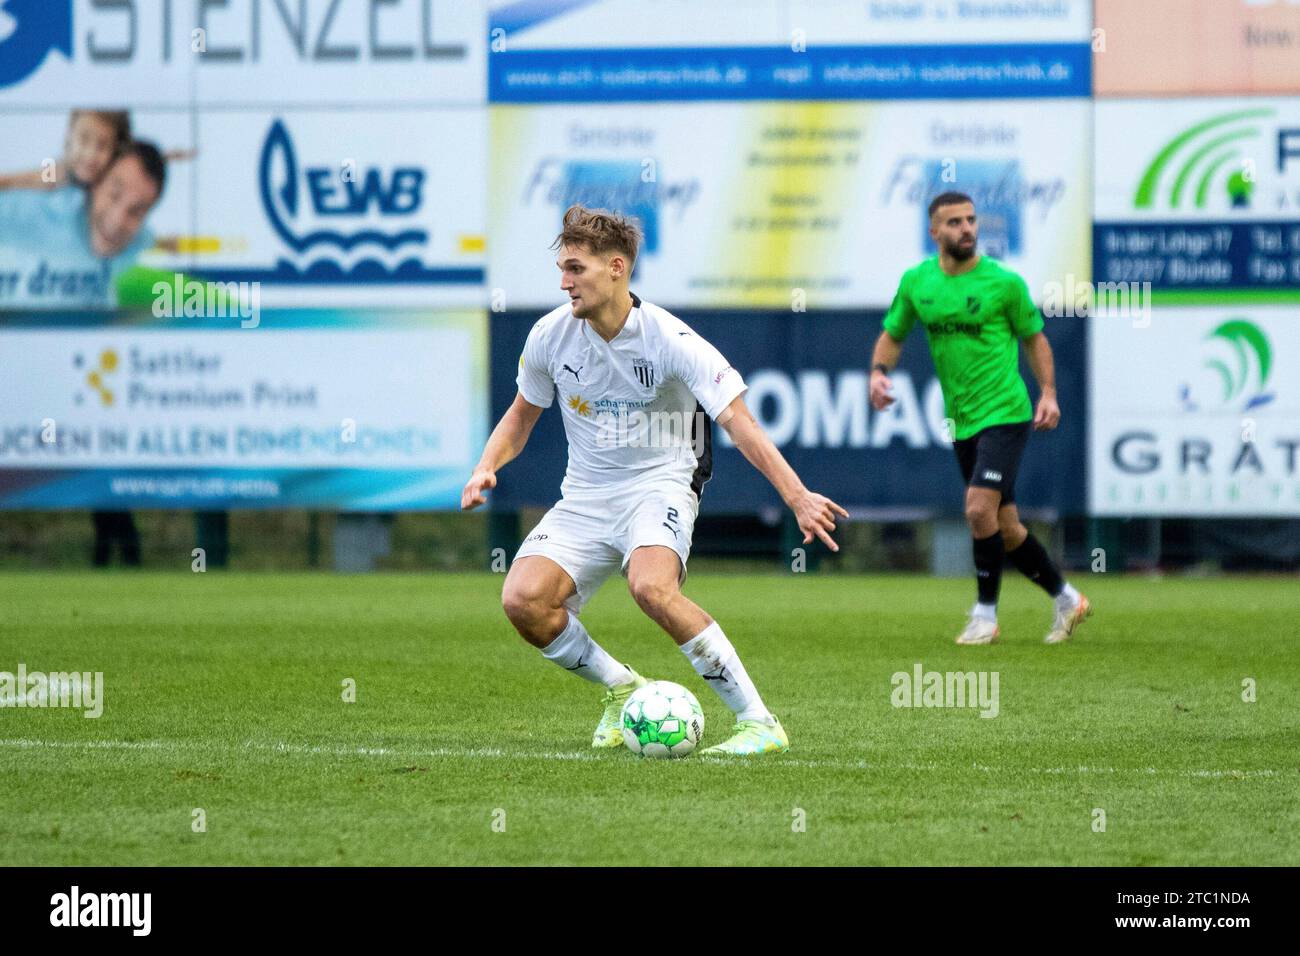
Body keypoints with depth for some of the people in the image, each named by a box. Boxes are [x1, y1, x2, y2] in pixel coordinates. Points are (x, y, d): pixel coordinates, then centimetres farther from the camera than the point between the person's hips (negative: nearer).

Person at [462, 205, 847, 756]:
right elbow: (521, 415, 16)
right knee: (523, 600, -20)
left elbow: (738, 422, -21)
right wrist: (487, 467, -4)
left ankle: (758, 722, -26)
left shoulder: (669, 340, -17)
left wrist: (797, 498, -33)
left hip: (658, 487, -5)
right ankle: (620, 688, 8)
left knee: (651, 588, -36)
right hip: (584, 497, 5)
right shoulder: (550, 336, -3)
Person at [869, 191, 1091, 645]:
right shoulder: (916, 282, 3)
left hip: (1004, 414, -5)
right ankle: (1066, 599, 27)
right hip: (962, 422, 5)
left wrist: (1048, 393, -6)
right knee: (1004, 527, 9)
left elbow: (1034, 336, 4)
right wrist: (879, 371, -5)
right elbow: (893, 334, 15)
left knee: (979, 508, -19)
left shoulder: (1003, 282, -7)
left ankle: (986, 614, -5)